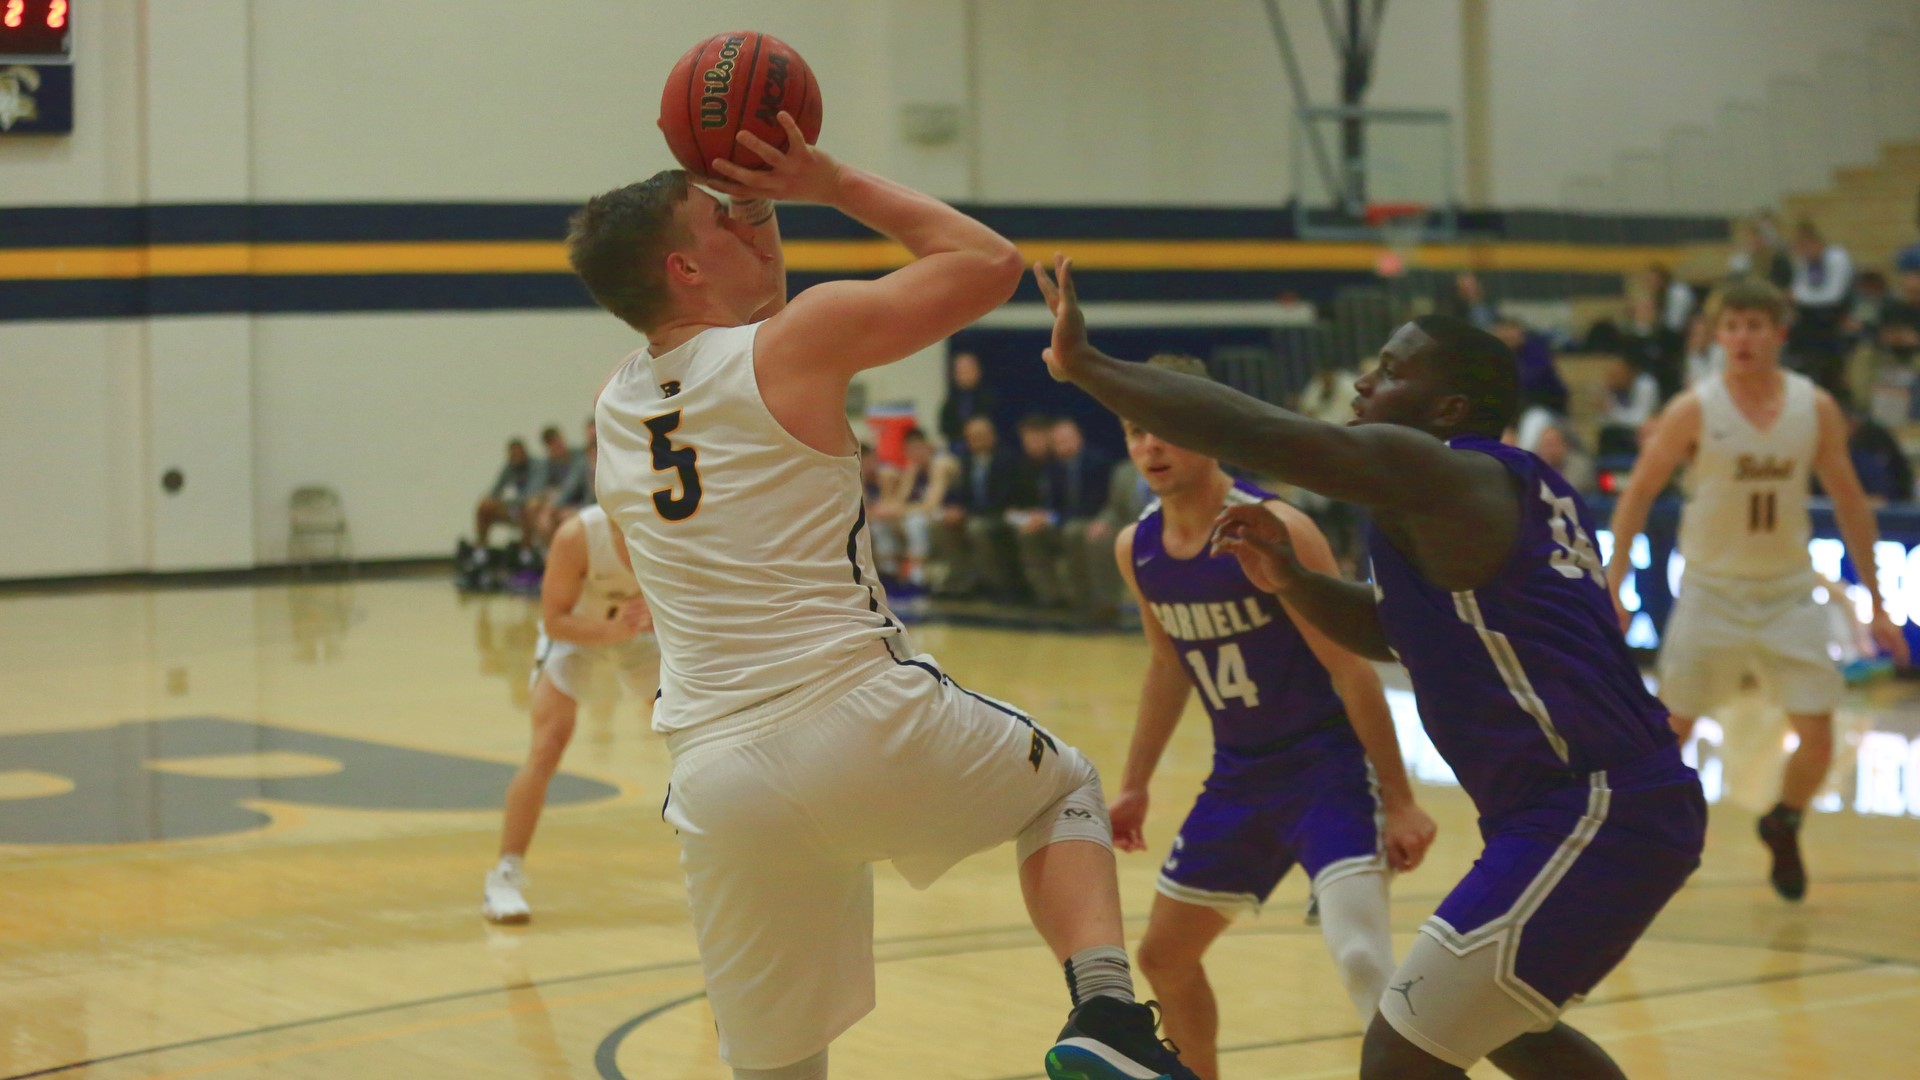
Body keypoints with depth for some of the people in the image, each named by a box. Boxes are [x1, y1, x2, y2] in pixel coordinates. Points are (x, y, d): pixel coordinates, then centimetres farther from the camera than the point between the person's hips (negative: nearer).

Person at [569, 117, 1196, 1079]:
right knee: (1066, 786, 24)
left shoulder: (615, 407, 12)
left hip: (716, 778, 5)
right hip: (862, 721, -5)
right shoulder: (795, 340, -5)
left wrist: (759, 197, 26)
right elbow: (989, 262, 4)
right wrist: (835, 184, 10)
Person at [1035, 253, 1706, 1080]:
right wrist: (1289, 580, 9)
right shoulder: (1511, 490, 17)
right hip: (1634, 806, 11)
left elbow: (1248, 432, -18)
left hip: (1589, 817, -11)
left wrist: (1083, 362, -10)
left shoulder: (1436, 471, -12)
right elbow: (1391, 629, 26)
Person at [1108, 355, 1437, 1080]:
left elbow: (1350, 668, -18)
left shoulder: (1273, 529, -20)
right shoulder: (1136, 550, 0)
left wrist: (1398, 801, -18)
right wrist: (1134, 786, 20)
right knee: (1163, 956, 14)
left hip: (1329, 766, -7)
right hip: (1239, 775, 7)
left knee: (1361, 957, -25)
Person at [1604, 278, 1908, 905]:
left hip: (1789, 592, 2)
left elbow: (1849, 504, 4)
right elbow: (1637, 495, -4)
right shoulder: (1693, 411, -11)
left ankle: (1782, 828, 27)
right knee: (1670, 733, 0)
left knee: (1817, 737, -2)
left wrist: (1876, 605, 4)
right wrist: (1611, 591, -9)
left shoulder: (1816, 408, -4)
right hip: (1711, 589, -2)